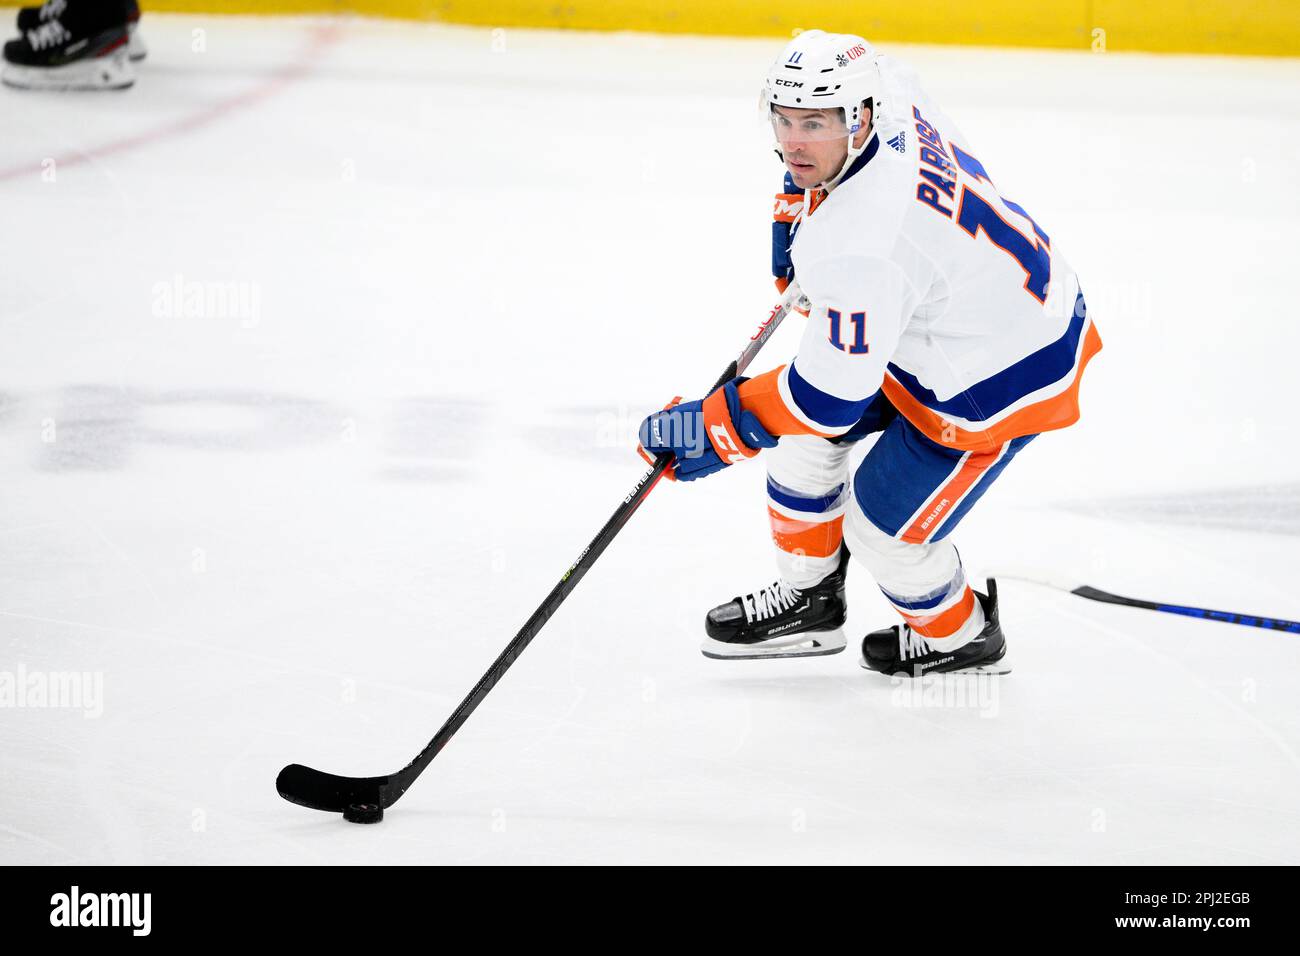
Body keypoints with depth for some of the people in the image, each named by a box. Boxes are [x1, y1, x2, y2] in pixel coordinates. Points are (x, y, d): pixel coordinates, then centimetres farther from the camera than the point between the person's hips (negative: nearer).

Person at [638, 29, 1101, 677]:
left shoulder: (859, 245, -39)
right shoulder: (889, 98, -13)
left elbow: (833, 395, -32)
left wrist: (715, 430, -20)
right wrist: (797, 205, 16)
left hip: (1000, 380, -10)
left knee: (882, 527, 1)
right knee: (800, 434, 13)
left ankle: (962, 638, 32)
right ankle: (809, 601, 33)